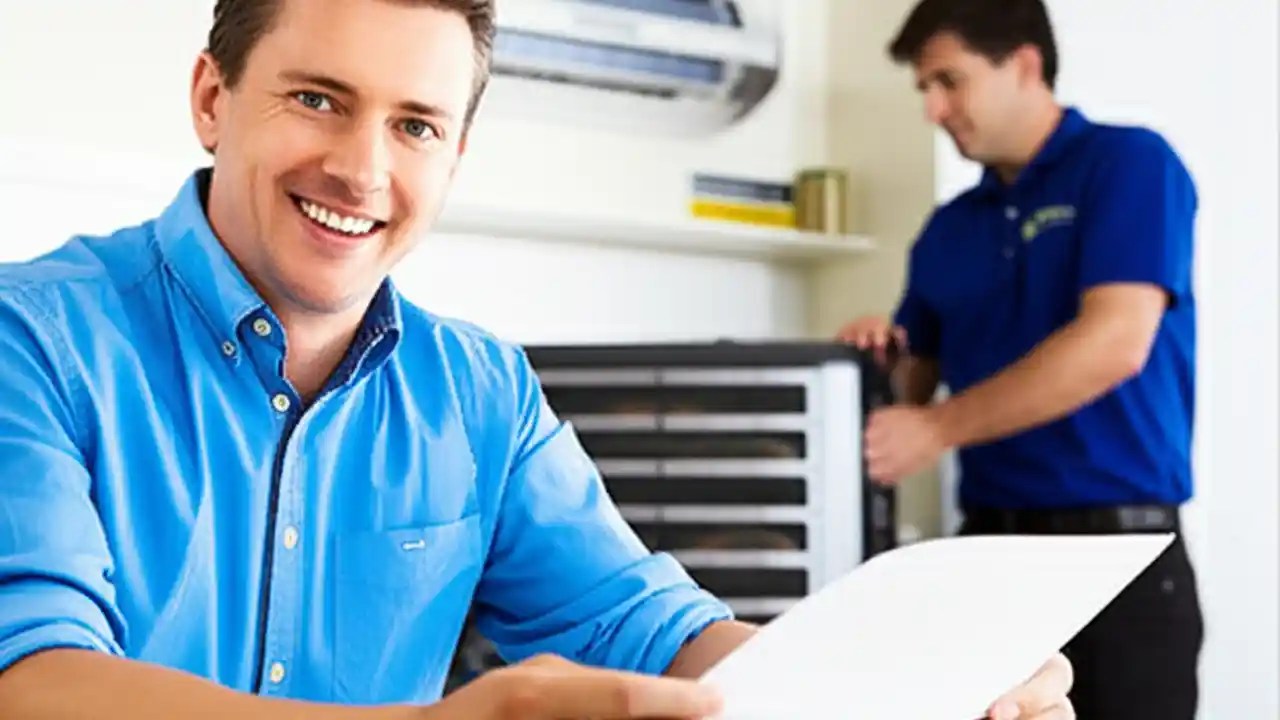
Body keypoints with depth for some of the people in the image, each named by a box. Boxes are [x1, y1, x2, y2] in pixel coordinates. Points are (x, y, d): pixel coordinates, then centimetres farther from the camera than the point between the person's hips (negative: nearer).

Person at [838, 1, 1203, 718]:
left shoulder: (1128, 164, -5)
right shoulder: (950, 228, 14)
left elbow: (1114, 344, -18)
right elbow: (919, 381, 19)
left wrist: (937, 430, -17)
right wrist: (885, 360, -5)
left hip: (1115, 544, -6)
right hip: (987, 542, 6)